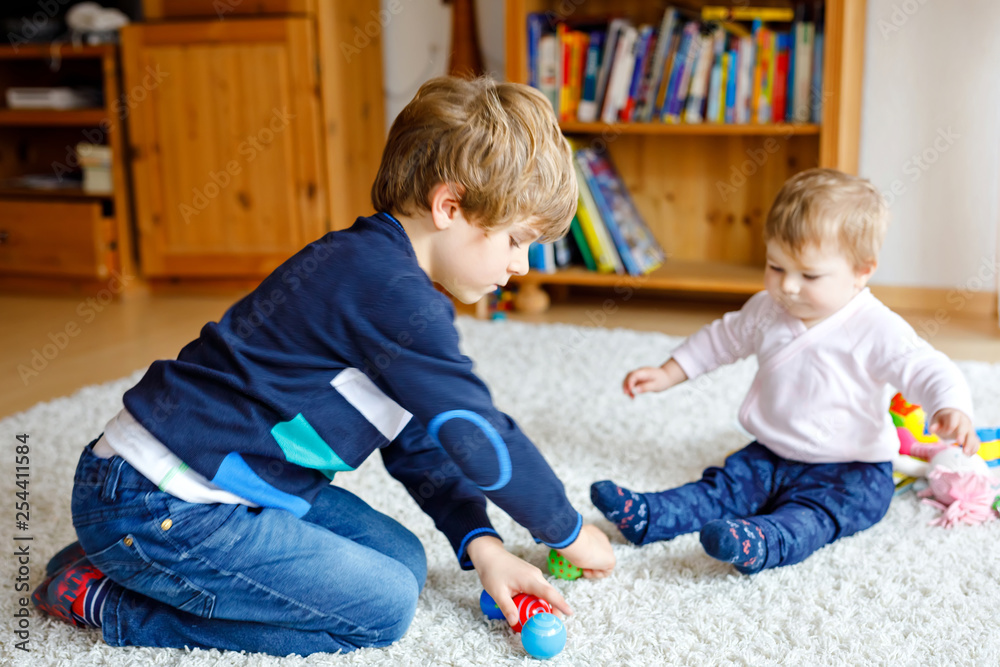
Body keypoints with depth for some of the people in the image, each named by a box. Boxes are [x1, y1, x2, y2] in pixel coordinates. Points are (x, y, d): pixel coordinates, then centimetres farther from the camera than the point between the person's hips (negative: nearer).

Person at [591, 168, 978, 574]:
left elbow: (928, 370, -23)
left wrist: (952, 410, -46)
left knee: (809, 515, -32)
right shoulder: (767, 309, 2)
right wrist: (667, 375, 19)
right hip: (769, 457, 6)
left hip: (850, 472, -6)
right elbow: (723, 337, 18)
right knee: (720, 487, -11)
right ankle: (649, 516, -25)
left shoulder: (877, 330, -18)